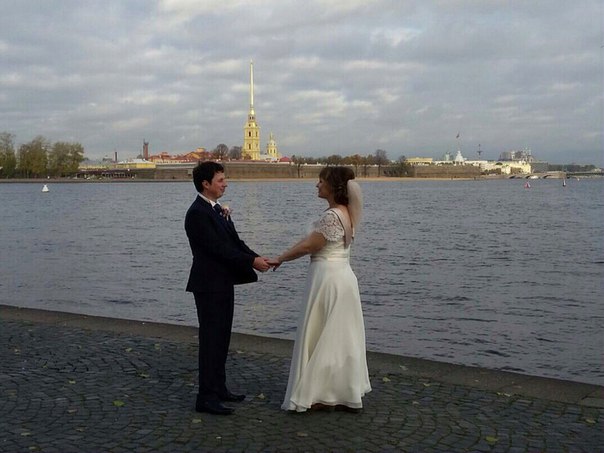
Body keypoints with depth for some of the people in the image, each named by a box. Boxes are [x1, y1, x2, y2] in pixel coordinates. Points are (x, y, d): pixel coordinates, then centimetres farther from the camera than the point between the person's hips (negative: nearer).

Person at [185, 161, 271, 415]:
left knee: (221, 338, 15)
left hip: (223, 283, 10)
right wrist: (251, 262, -20)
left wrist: (257, 258, -4)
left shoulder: (218, 210, 13)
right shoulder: (197, 213, -17)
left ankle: (218, 388, 26)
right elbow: (218, 248, -22)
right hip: (209, 285, -10)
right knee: (211, 339, -6)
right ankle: (206, 397, 0)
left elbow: (234, 242, 11)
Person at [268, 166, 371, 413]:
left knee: (321, 337, 2)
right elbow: (313, 240, 11)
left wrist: (279, 259, -5)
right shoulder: (345, 213, 11)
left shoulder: (332, 216, -19)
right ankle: (347, 395, 22)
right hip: (343, 275, 10)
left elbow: (308, 246, -17)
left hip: (327, 278, -10)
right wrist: (284, 256, 8)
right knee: (341, 337, 14)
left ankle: (324, 396, 12)